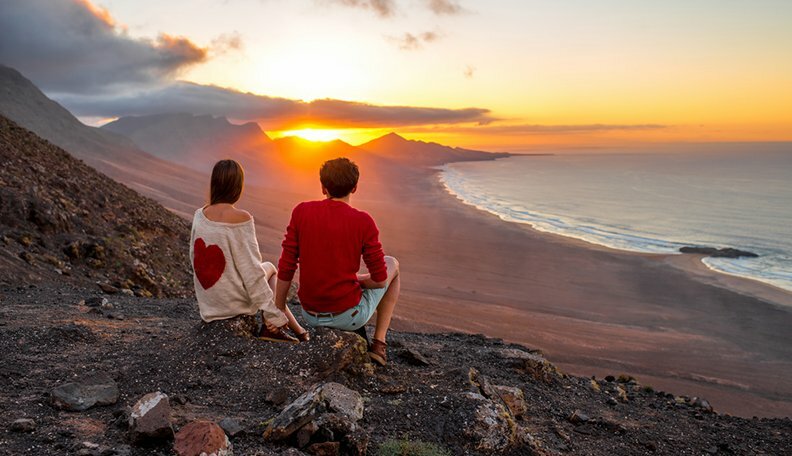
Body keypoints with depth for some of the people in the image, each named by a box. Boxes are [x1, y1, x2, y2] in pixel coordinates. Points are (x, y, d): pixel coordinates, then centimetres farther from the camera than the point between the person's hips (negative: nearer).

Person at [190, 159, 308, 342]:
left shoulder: (200, 215, -4)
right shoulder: (241, 218, -21)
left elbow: (194, 257, 5)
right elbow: (251, 270, -20)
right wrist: (272, 314, -12)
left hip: (208, 304, 5)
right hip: (234, 302, -5)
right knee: (270, 268, 25)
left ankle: (298, 331, 28)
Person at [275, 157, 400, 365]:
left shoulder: (301, 212, -6)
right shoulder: (363, 222, -14)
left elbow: (286, 268, -4)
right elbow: (380, 280, -9)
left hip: (310, 316, 4)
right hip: (348, 315, -4)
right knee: (392, 264, 22)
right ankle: (379, 344, 18)